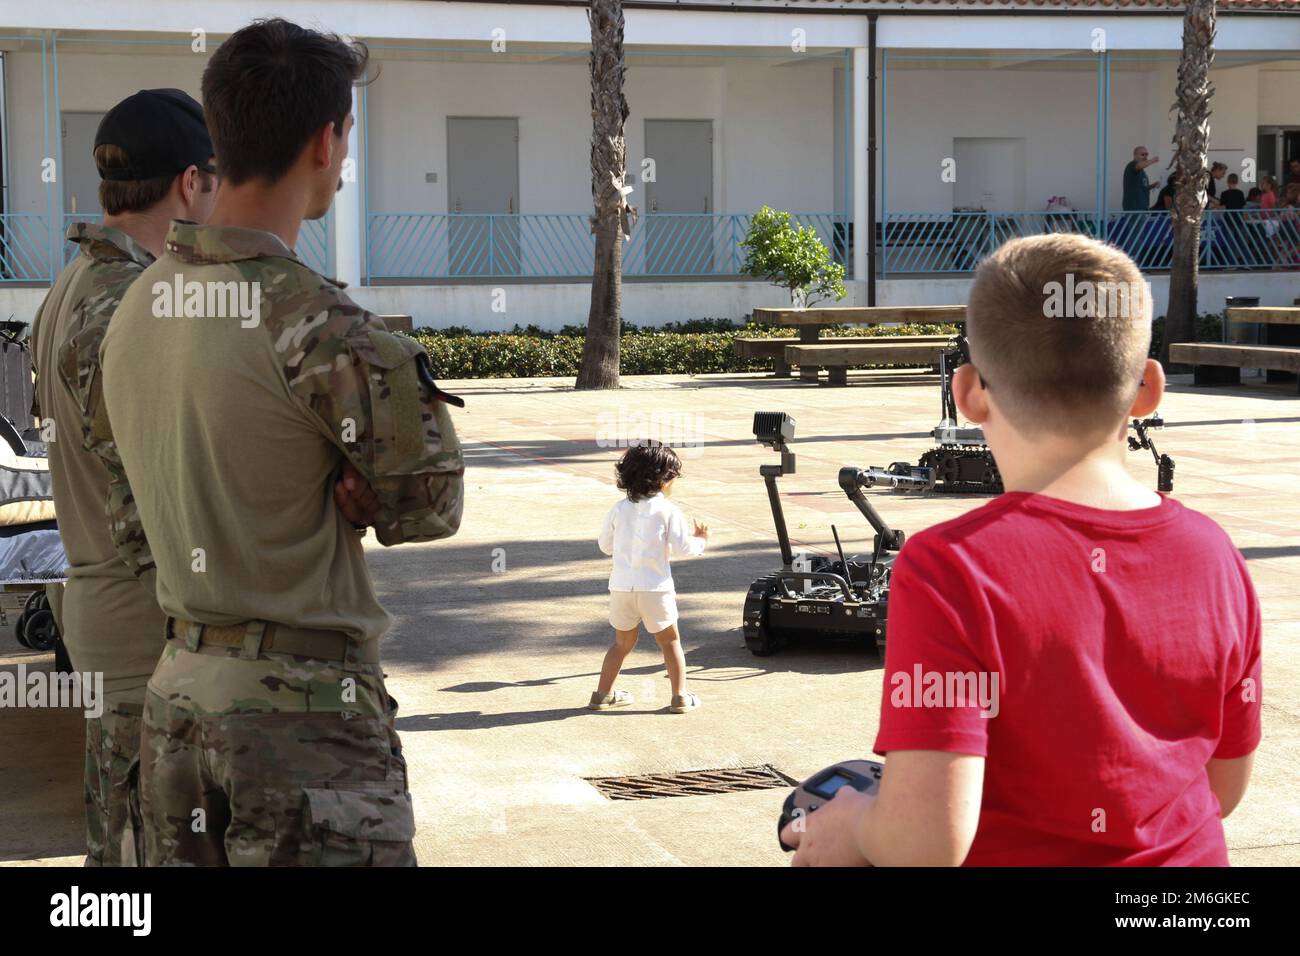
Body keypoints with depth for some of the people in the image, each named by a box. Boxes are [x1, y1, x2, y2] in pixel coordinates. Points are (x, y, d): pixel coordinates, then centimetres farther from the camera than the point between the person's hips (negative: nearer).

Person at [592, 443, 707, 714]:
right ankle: (680, 696, 10)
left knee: (622, 643, 18)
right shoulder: (668, 510, -8)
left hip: (621, 587, 4)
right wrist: (700, 540, 11)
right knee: (670, 641, 11)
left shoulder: (619, 509, 4)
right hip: (654, 588, -4)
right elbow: (682, 548, -8)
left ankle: (603, 694, 20)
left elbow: (605, 544, 11)